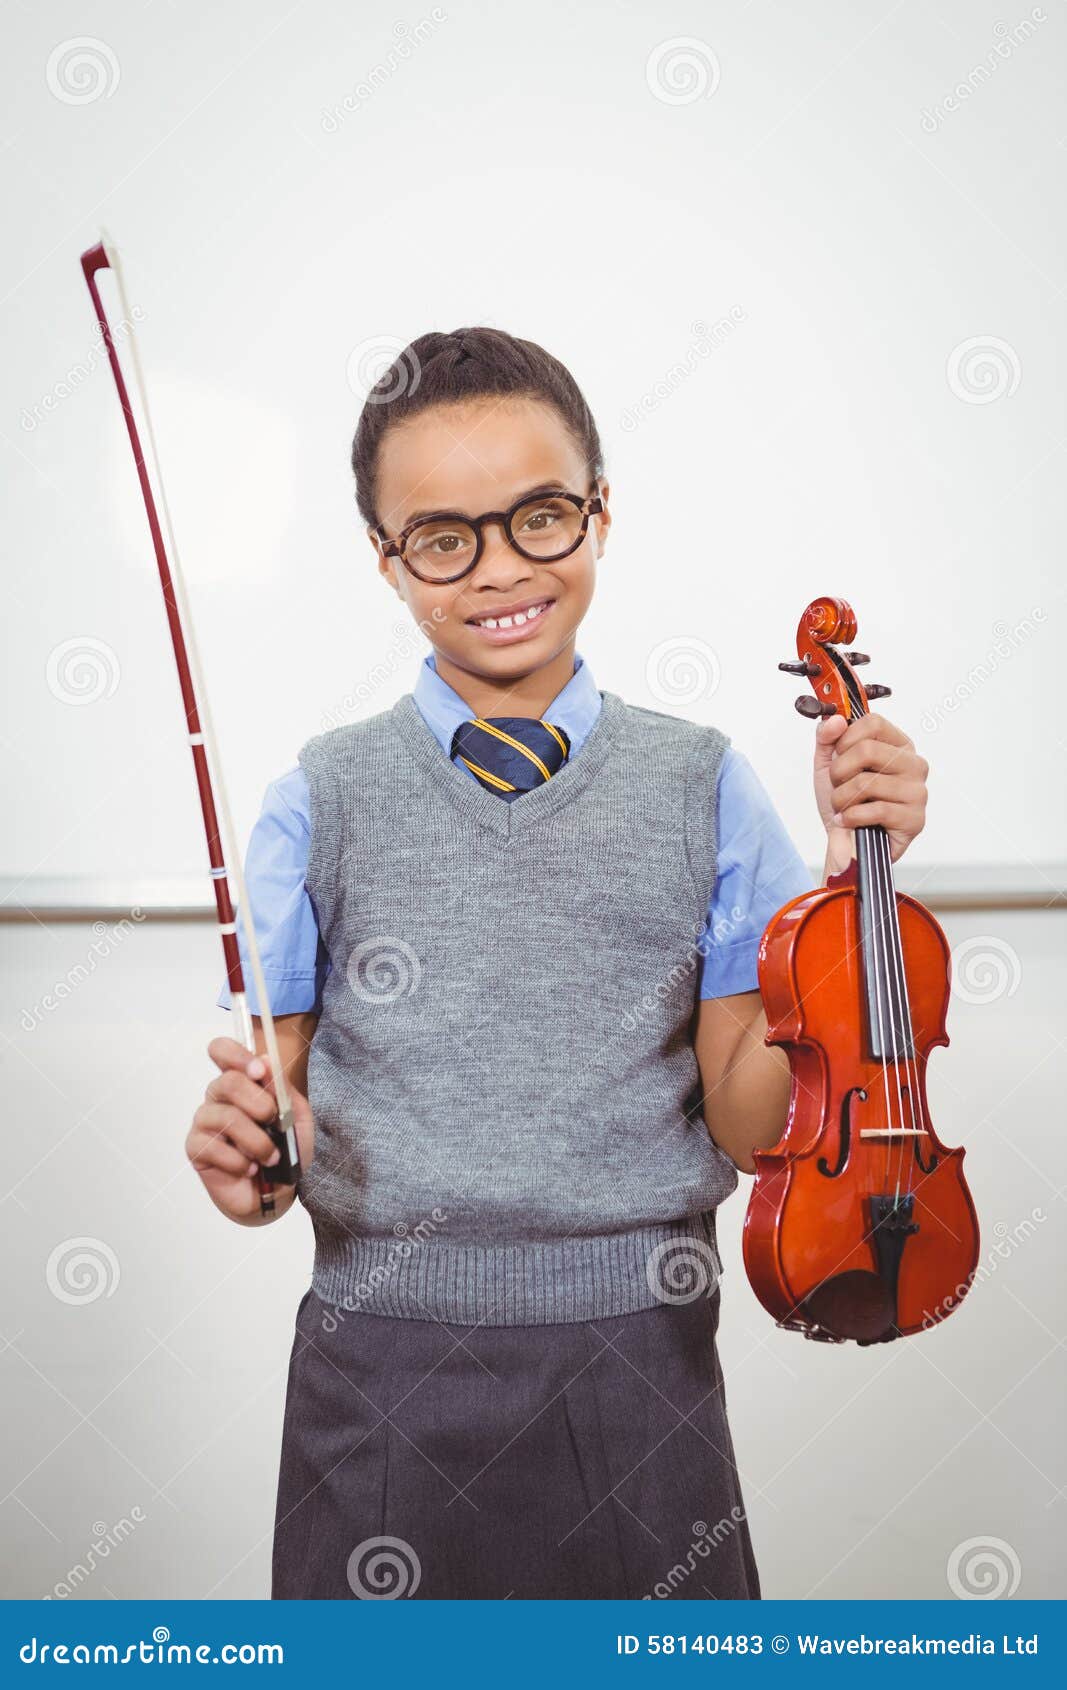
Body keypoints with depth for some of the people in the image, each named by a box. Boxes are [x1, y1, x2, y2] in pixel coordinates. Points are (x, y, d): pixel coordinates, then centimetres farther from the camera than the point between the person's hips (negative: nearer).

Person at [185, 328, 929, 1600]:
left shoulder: (701, 790, 0)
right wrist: (242, 1162, -21)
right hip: (382, 1384, 0)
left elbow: (748, 1122, -3)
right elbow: (275, 1113, 1)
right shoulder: (324, 802, -1)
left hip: (637, 1369, 1)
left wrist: (846, 879, -11)